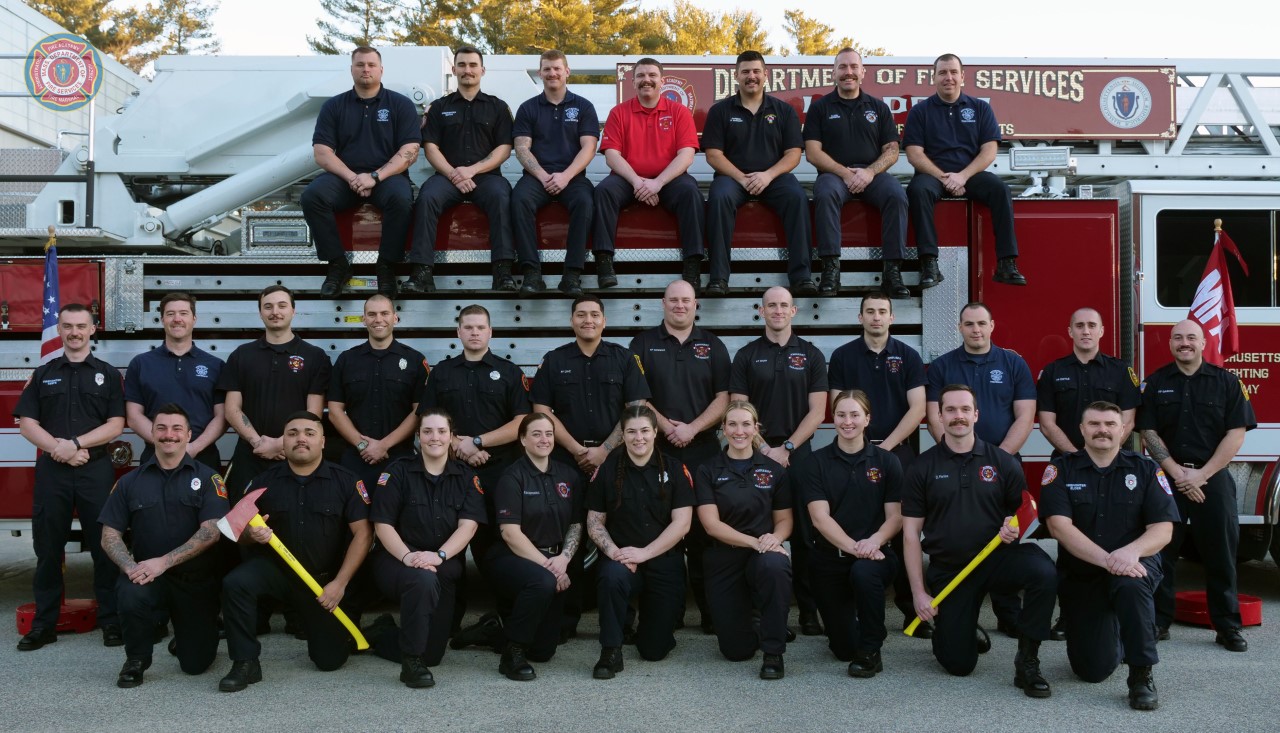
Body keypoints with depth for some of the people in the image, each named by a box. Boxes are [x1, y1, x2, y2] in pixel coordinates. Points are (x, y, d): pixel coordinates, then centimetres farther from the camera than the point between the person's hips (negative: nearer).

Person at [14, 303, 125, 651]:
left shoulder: (108, 374, 6)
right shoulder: (42, 374, 11)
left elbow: (115, 425, -2)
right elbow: (27, 423, 3)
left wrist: (75, 444, -14)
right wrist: (58, 447, -12)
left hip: (96, 469, -2)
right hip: (51, 469, 2)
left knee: (104, 547, 0)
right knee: (48, 549, 6)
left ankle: (111, 620, 8)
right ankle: (44, 624, 15)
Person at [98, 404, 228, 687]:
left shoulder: (207, 478, -4)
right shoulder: (130, 482, 3)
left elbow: (211, 532, -15)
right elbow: (109, 535, -1)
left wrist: (163, 562, -25)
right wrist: (130, 566, -21)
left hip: (197, 579, -1)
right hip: (147, 575, 1)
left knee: (196, 663, 0)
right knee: (131, 594, -35)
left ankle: (184, 634, 38)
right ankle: (136, 659, -4)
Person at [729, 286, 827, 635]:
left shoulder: (811, 355, 6)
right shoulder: (746, 356, 6)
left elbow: (817, 412, 1)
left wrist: (787, 448, -8)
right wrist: (765, 449, -9)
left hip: (799, 455, 0)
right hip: (756, 455, 0)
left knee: (804, 535, 1)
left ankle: (809, 610, 9)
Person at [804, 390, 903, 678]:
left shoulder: (887, 462, 2)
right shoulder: (817, 462, 0)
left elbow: (895, 516, -2)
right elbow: (820, 517, -9)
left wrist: (874, 541, -23)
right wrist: (853, 546, -24)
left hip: (876, 554, -1)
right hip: (830, 557, 1)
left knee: (864, 572, -38)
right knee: (843, 648, -2)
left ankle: (870, 651, -15)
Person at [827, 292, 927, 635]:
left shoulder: (908, 356, 4)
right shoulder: (843, 356, 5)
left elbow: (917, 409, -2)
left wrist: (886, 445, -10)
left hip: (900, 450, 0)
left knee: (903, 530, 1)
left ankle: (911, 607, 7)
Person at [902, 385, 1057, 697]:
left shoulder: (1003, 463, 1)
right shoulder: (922, 468, 0)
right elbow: (911, 533, -1)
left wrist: (1014, 528, -17)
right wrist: (919, 593, -6)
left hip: (998, 558, 0)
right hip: (947, 570, 0)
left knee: (1043, 571, -33)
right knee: (958, 665, -4)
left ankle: (1027, 661, -16)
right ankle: (956, 631, 34)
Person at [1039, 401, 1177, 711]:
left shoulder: (1145, 469, -1)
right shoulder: (1061, 469, -4)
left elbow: (1162, 529, -8)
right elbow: (1060, 526, -16)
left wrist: (1131, 551, -29)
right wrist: (1106, 559, -28)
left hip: (1134, 566, -1)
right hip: (1080, 575, 1)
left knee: (1131, 584, -38)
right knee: (1093, 670, -3)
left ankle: (1141, 674, -21)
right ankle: (1111, 637, 33)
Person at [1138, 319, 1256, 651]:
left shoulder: (1226, 381, 2)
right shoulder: (1156, 383, 4)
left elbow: (1236, 433, -4)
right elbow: (1148, 431, -1)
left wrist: (1201, 474, -11)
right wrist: (1177, 473, -11)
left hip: (1214, 478, -1)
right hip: (1166, 478, 1)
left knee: (1220, 555, 3)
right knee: (1161, 552, 3)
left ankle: (1228, 626, 13)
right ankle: (1158, 621, 12)